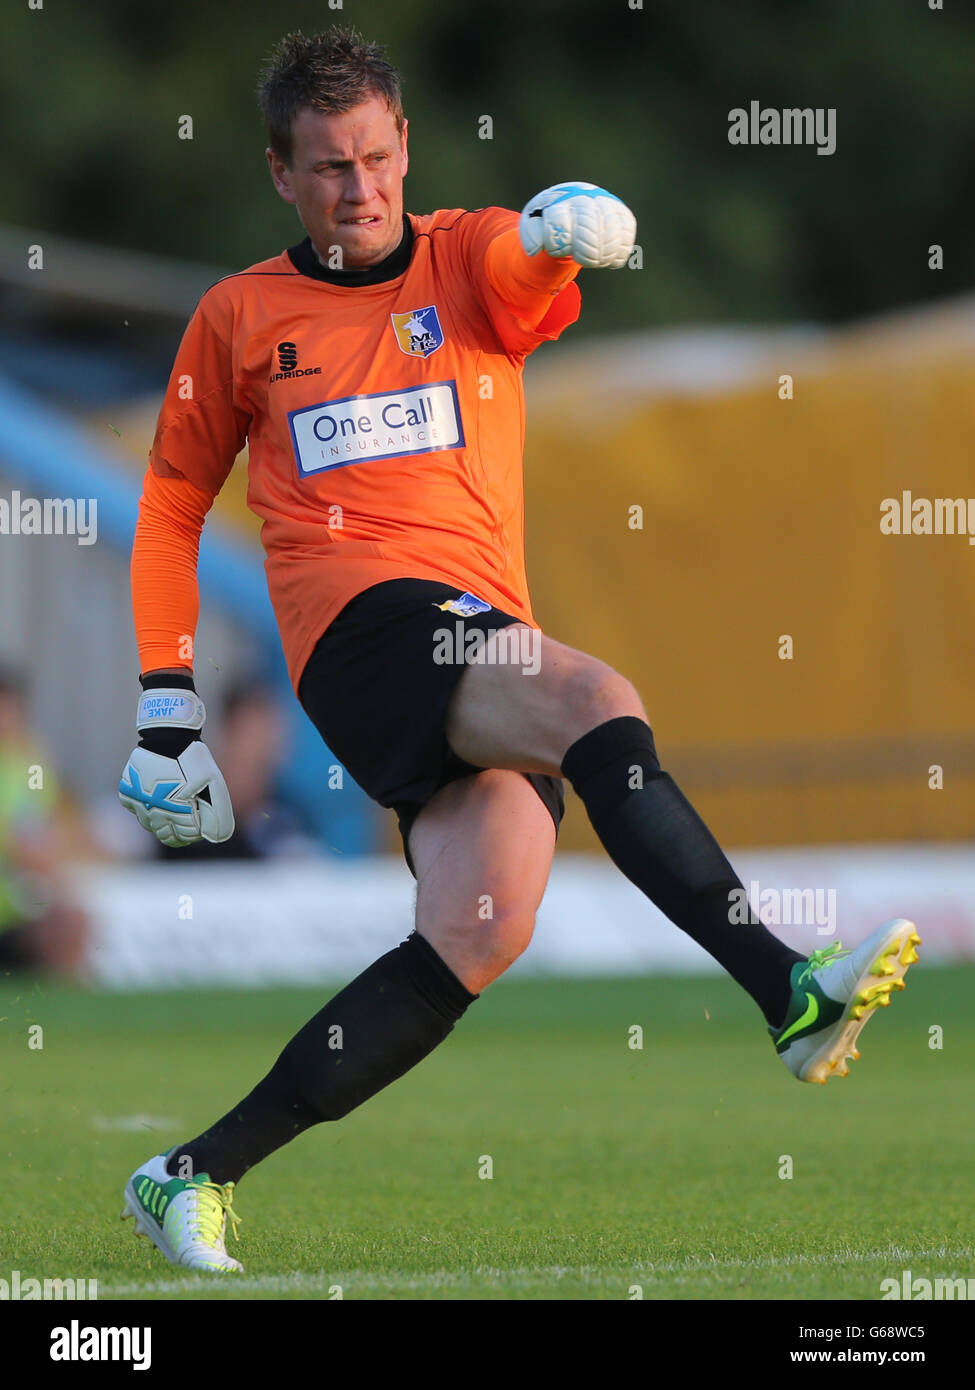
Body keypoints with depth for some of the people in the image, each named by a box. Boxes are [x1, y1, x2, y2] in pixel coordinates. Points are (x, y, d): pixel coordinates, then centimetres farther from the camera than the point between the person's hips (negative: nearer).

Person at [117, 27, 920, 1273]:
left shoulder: (469, 258, 14)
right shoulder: (239, 317, 15)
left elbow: (523, 266, -11)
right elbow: (173, 505, 22)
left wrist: (572, 228, -36)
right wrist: (166, 704, 13)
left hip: (489, 634, 3)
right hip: (360, 613, -3)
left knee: (481, 927, -17)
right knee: (595, 703, -30)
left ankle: (198, 1175, -10)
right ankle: (790, 993, -39)